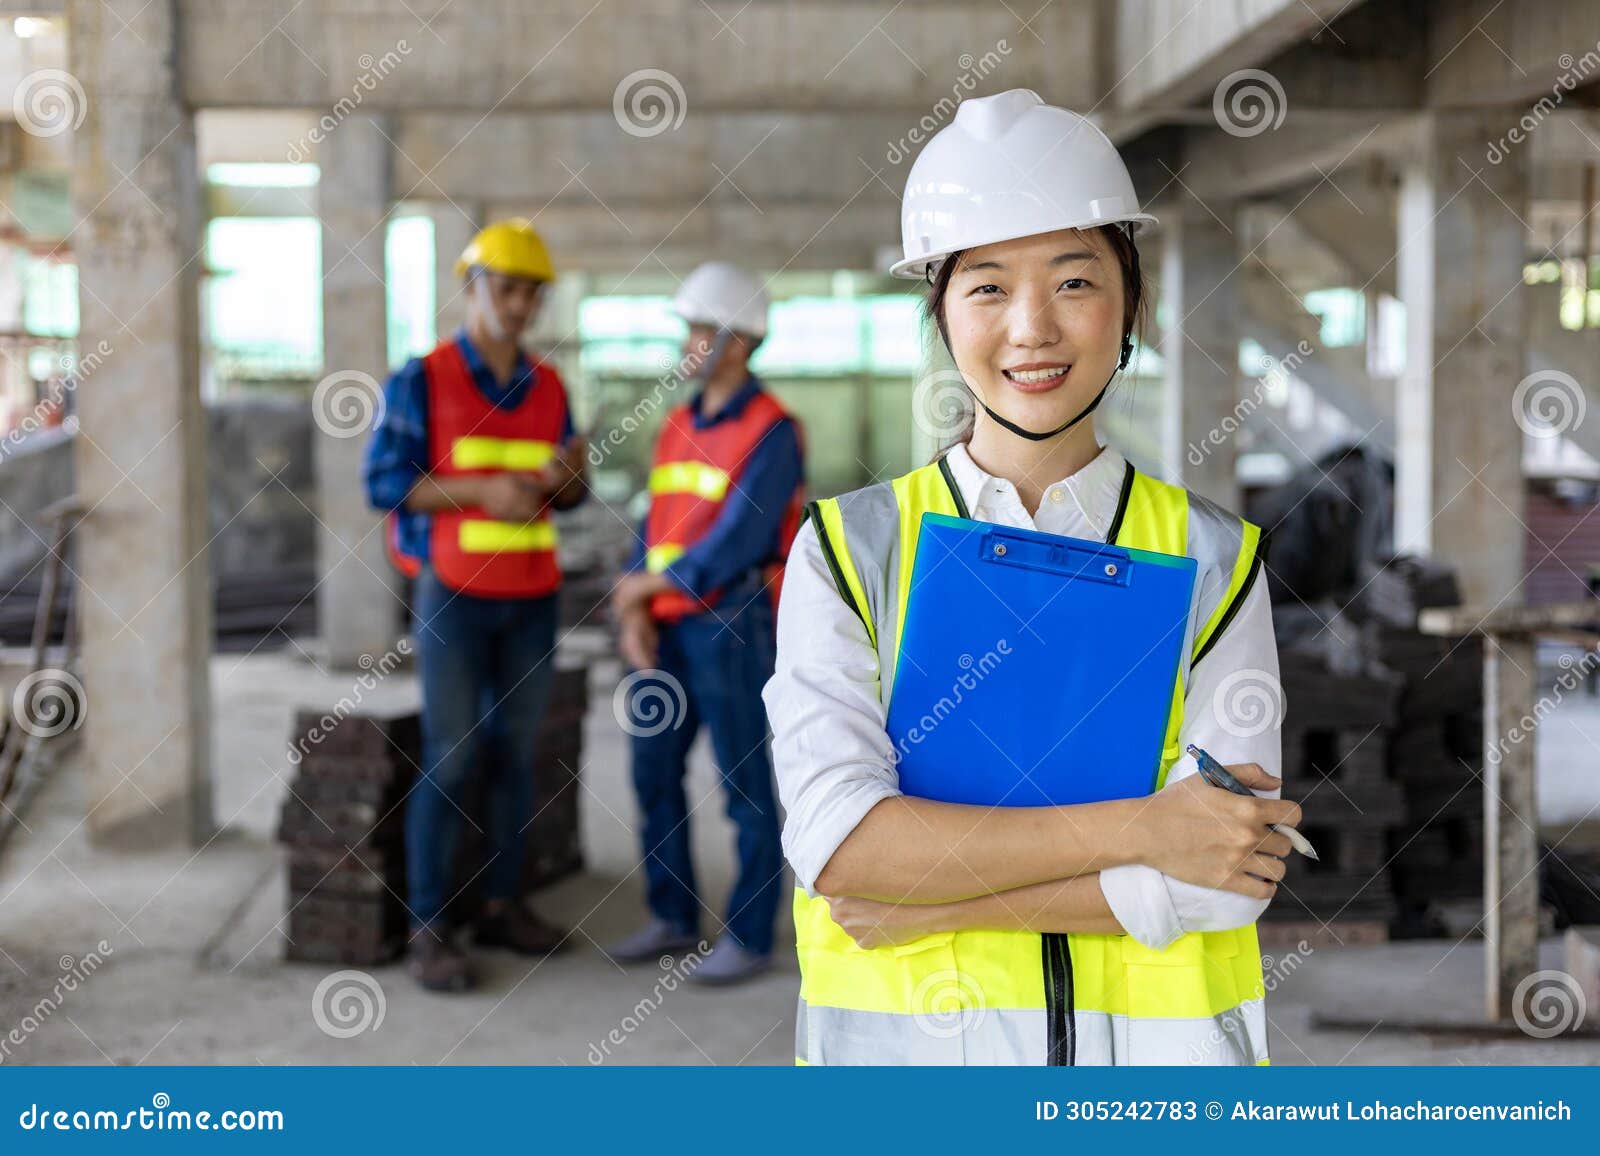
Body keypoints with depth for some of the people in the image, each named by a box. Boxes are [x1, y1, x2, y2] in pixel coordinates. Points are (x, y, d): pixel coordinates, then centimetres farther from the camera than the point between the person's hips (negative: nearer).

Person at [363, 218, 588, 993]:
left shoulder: (548, 387, 9)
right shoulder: (422, 379, -6)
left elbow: (566, 494, 14)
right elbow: (385, 483, -10)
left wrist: (564, 475, -10)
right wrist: (483, 491, -21)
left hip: (532, 595, 5)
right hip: (454, 592, -5)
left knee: (515, 751, 8)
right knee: (449, 761, -5)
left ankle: (503, 905, 19)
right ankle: (427, 932, 1)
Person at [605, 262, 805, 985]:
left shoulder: (772, 433, -12)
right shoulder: (678, 428, 13)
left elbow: (736, 544, -19)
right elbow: (654, 533, 11)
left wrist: (647, 585, -10)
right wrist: (635, 619, -5)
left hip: (731, 630, -8)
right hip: (668, 633, 8)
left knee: (745, 786, 0)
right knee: (654, 775, 10)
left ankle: (749, 938, 9)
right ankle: (673, 919, 24)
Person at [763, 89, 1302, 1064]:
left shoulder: (1213, 561, -1)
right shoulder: (847, 550, -1)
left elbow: (1225, 880, -11)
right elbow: (835, 838, -14)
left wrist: (923, 892, -16)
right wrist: (1139, 831, -17)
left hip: (1158, 1038, 1)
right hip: (899, 1037, 0)